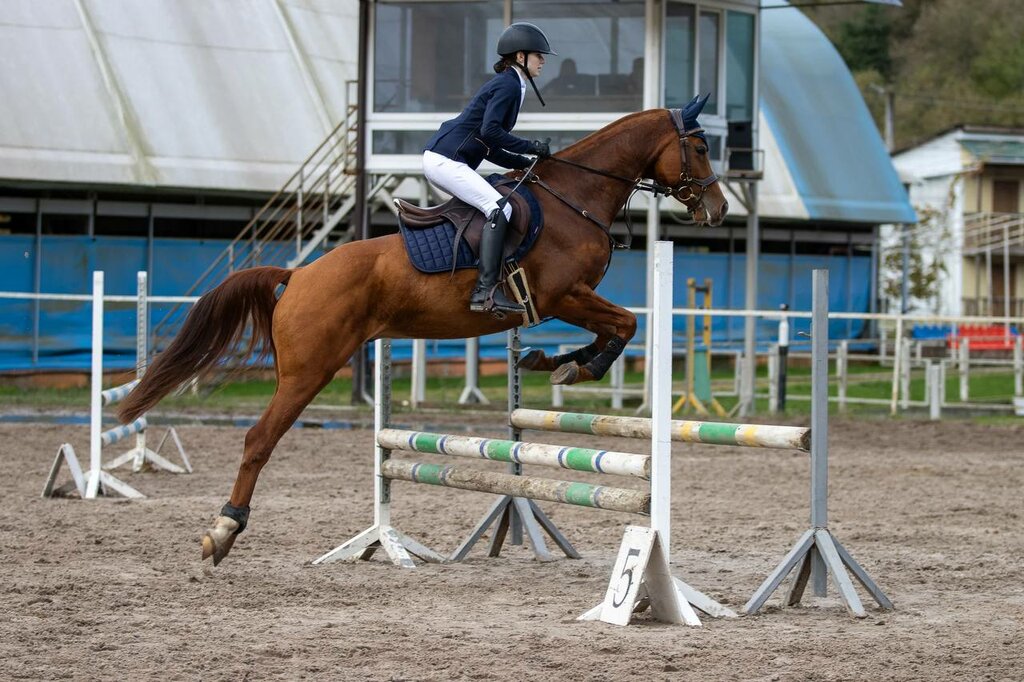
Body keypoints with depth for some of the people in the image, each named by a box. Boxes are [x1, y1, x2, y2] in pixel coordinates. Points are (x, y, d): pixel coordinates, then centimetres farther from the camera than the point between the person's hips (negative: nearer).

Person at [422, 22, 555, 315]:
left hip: (439, 160, 11)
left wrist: (528, 163, 16)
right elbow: (489, 131, -22)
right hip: (446, 160, -11)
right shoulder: (509, 85, -8)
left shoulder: (506, 85, 23)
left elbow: (491, 151, 22)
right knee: (499, 208, -21)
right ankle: (486, 291, -31)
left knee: (495, 205, 19)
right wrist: (531, 147, -14)